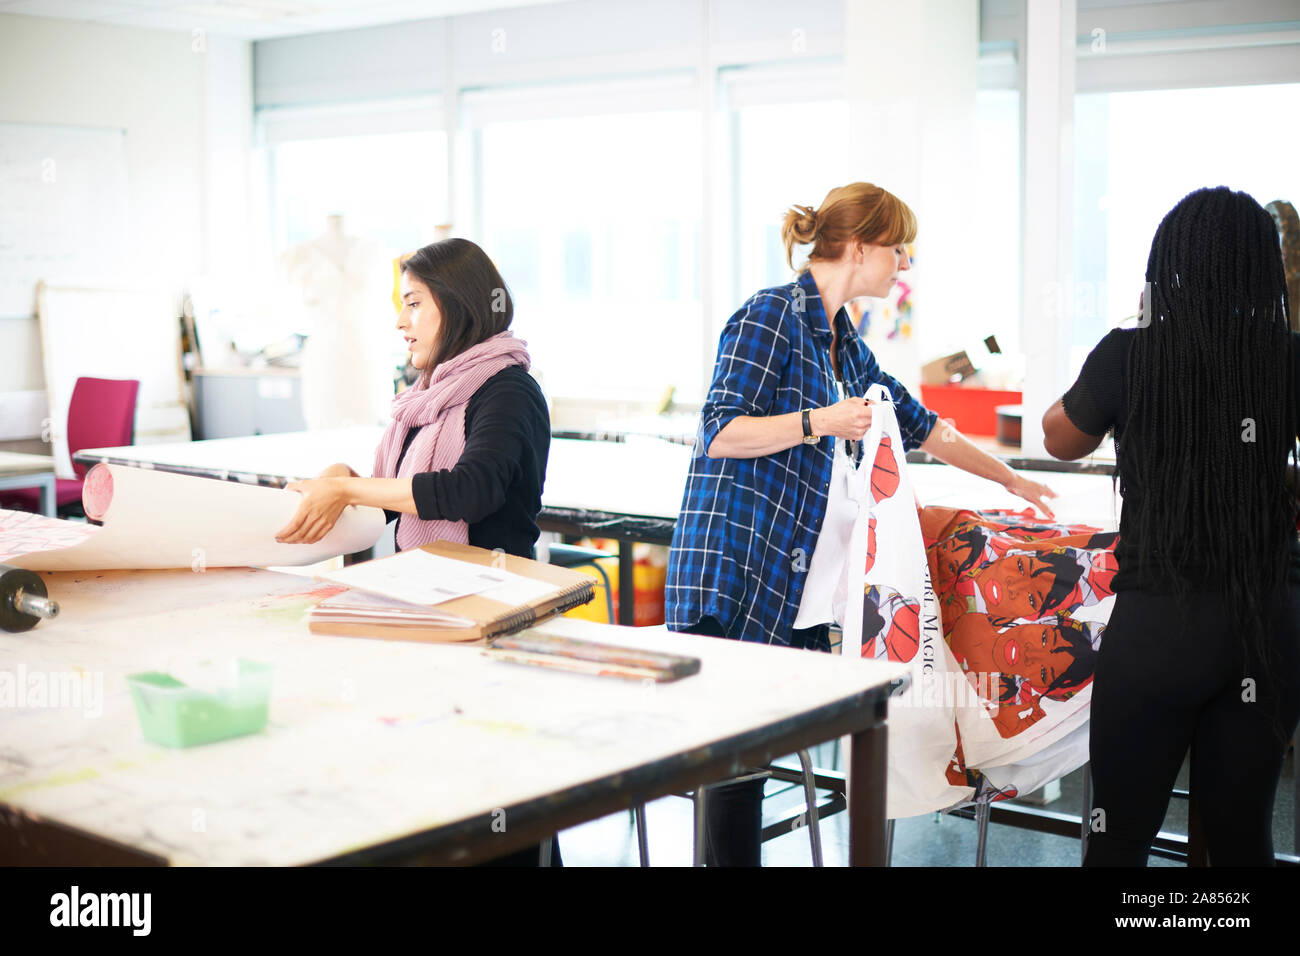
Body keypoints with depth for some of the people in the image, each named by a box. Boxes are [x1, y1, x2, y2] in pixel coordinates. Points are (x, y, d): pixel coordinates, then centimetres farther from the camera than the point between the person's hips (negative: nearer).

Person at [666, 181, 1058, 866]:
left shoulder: (840, 339, 19)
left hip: (788, 571, 9)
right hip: (733, 562, -9)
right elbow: (719, 433, -13)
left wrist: (1012, 481, 33)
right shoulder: (769, 316, -8)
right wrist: (819, 422, -20)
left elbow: (917, 425, 28)